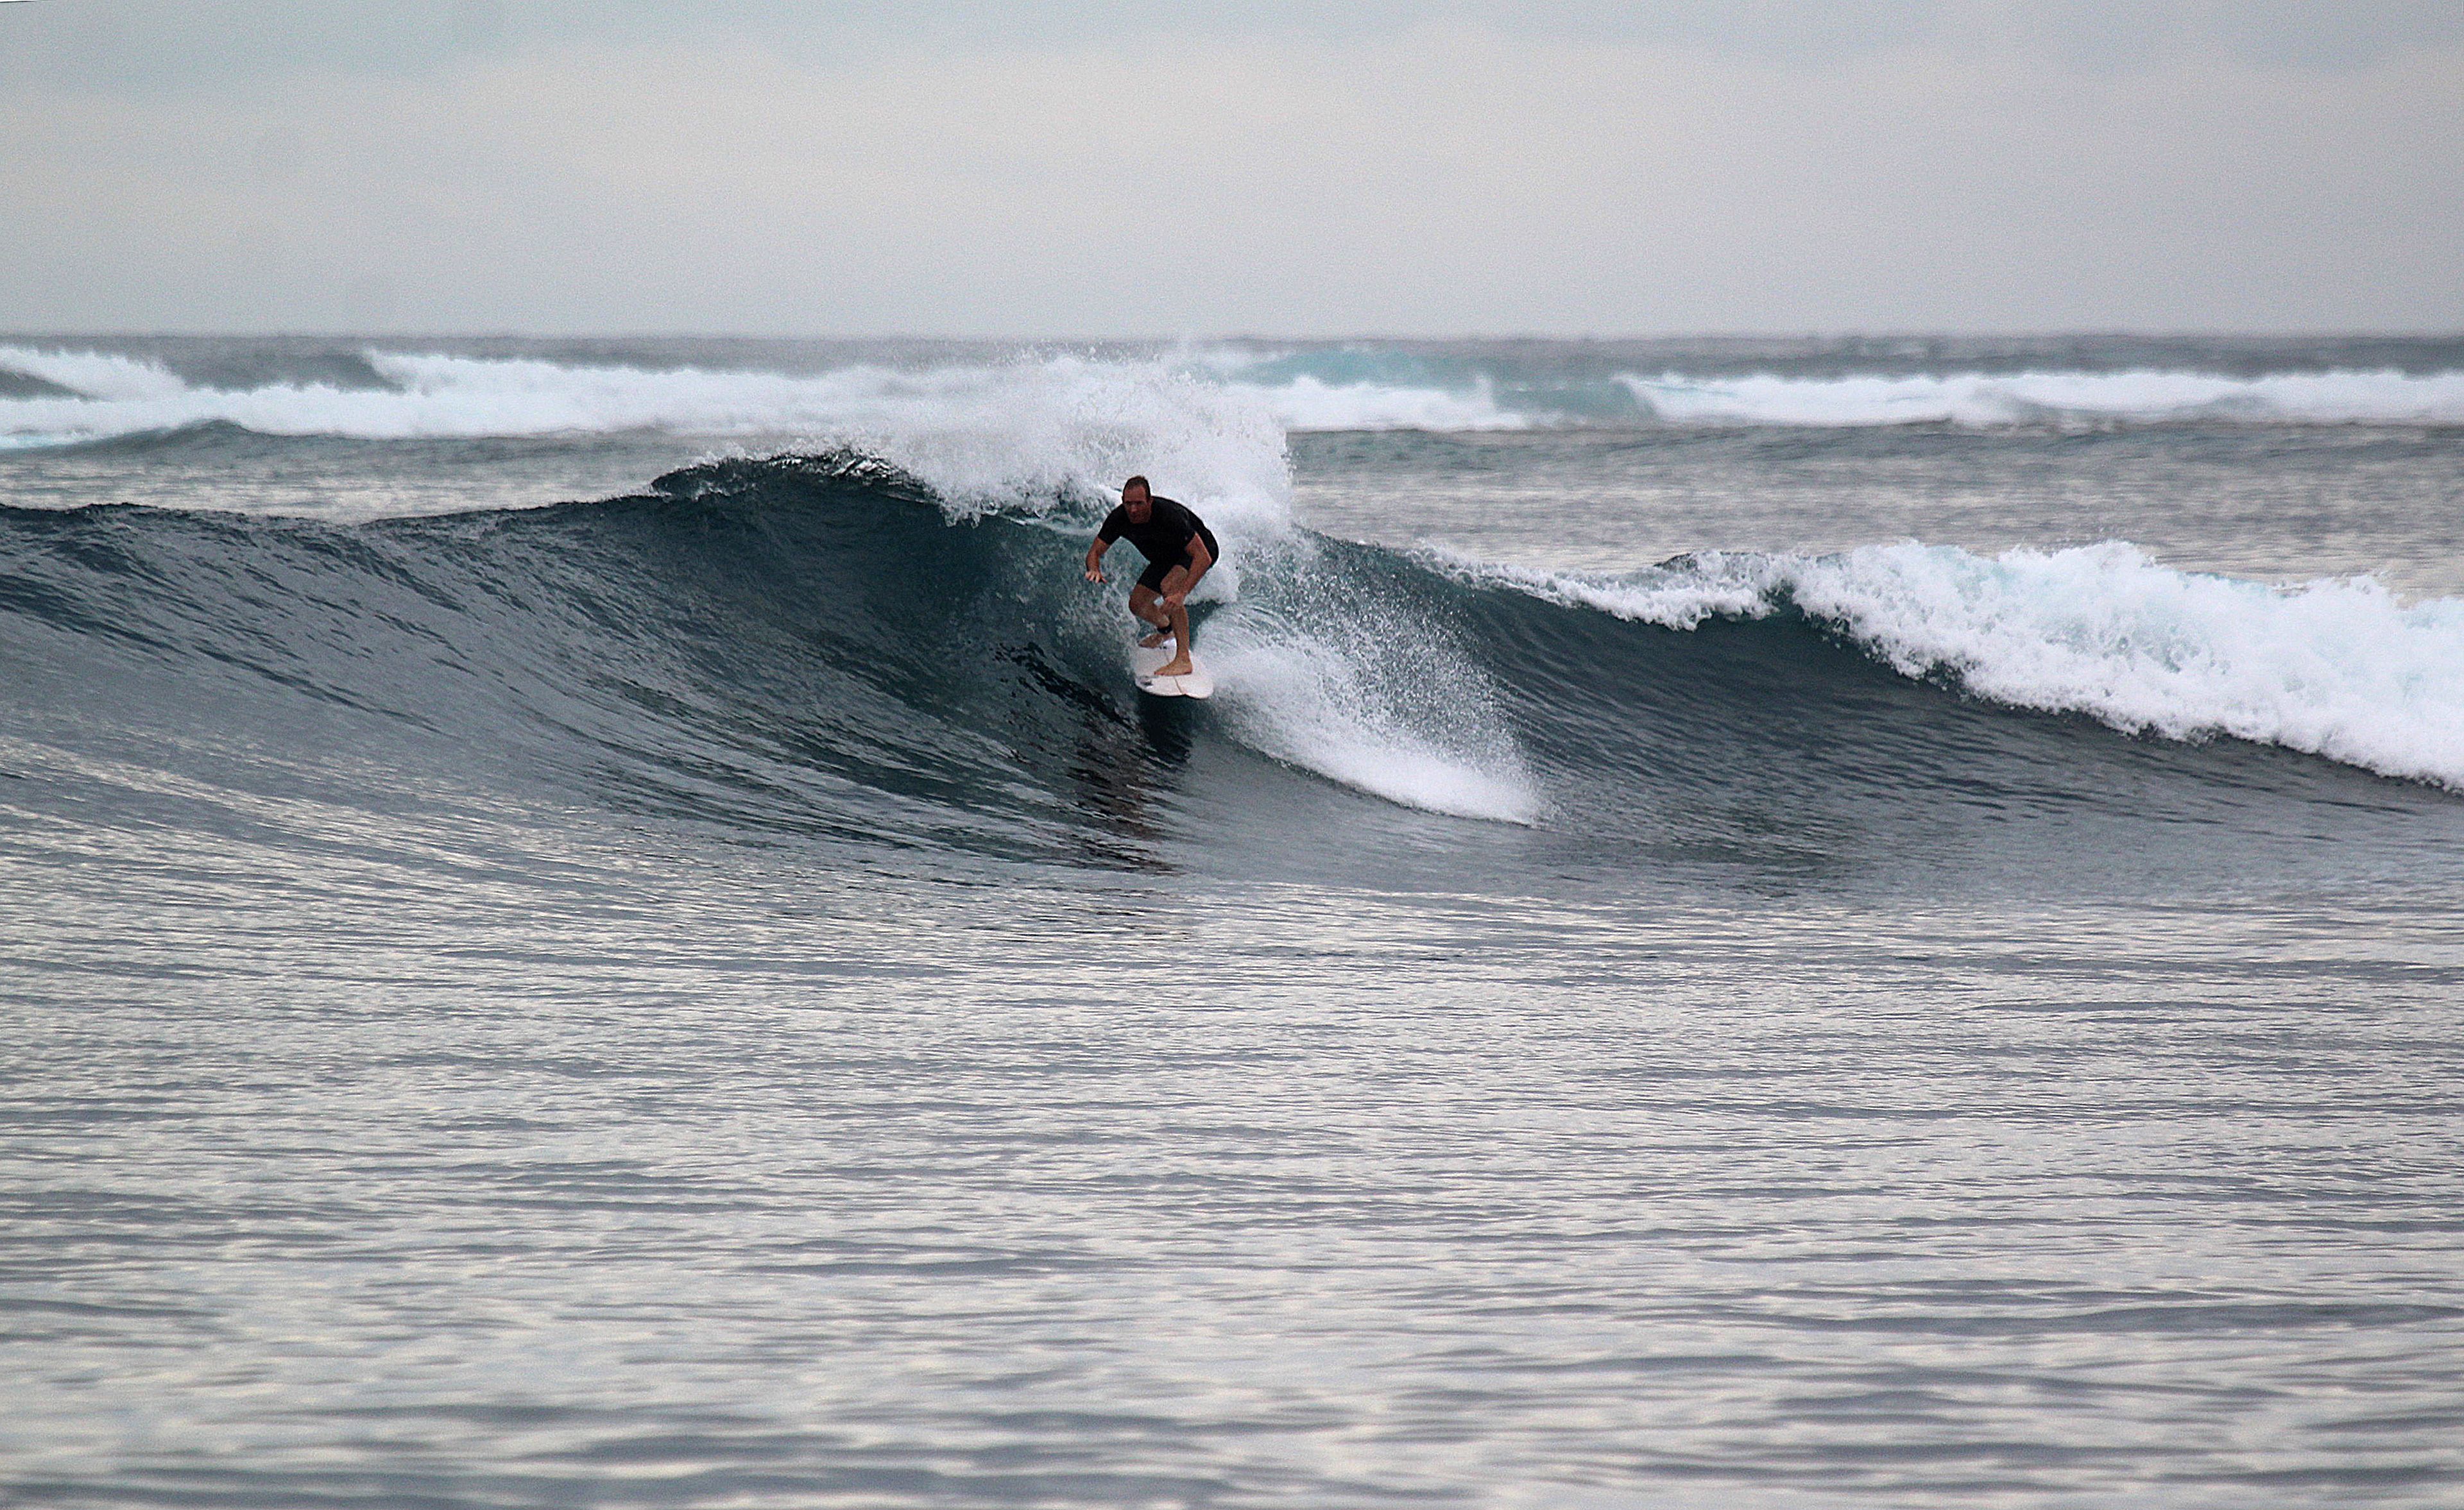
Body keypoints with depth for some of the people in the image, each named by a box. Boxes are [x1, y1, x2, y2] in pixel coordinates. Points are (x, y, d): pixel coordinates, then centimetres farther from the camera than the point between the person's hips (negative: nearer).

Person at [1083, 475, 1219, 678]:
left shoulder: (1169, 515, -40)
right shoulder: (1119, 518, -24)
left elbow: (1203, 557, -42)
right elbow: (1095, 552, -12)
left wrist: (1182, 594, -51)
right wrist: (1095, 570, -37)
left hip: (1201, 549, -7)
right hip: (1166, 559, 7)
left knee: (1169, 586, -33)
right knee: (1138, 605, 4)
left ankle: (1183, 660, -34)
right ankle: (1165, 630, 41)